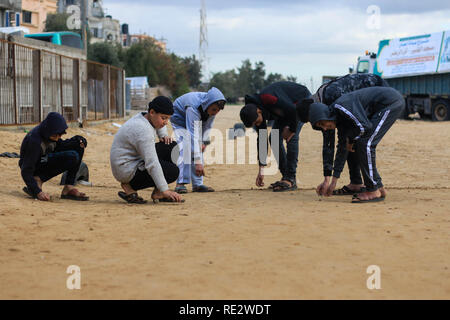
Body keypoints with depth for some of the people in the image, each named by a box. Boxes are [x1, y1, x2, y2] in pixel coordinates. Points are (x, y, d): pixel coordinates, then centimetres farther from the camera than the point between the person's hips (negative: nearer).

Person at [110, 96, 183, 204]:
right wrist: (165, 190, -34)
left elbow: (160, 125, 30)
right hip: (127, 170, -10)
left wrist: (164, 135, 8)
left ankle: (158, 193, 3)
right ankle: (130, 187, -4)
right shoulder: (143, 130, -28)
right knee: (173, 171, -15)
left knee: (171, 147, 5)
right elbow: (152, 164, -33)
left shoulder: (144, 117, 2)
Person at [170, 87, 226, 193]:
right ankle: (181, 183, -21)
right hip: (180, 118, -6)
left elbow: (208, 124, -5)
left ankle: (198, 184, -4)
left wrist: (204, 141, -12)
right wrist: (198, 162, -50)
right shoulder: (193, 108, -44)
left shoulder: (213, 106, -25)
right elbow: (193, 136, -47)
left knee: (199, 149, -5)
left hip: (196, 120, 6)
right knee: (185, 148, -22)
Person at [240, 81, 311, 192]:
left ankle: (291, 179, -16)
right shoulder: (255, 114, -12)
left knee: (291, 138, -20)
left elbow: (294, 111, -35)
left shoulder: (267, 99, -38)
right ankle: (285, 176, 6)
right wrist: (261, 170, -5)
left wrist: (291, 130, -18)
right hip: (288, 105, 8)